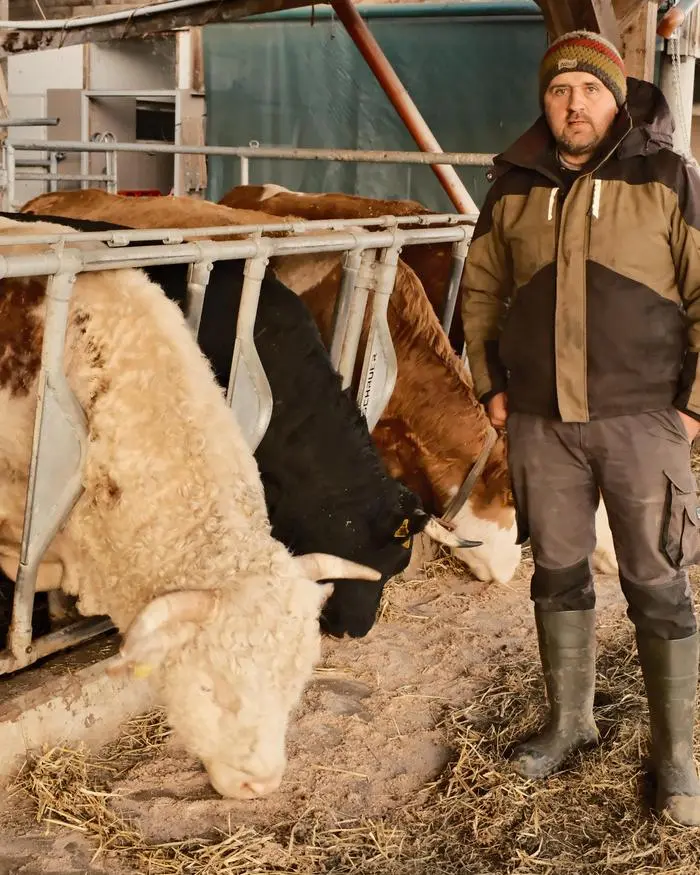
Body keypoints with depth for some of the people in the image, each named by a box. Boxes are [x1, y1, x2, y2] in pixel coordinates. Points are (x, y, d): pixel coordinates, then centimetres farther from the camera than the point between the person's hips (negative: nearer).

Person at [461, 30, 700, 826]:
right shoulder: (514, 190, 6)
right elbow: (480, 290, 17)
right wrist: (490, 386, 9)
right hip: (541, 424, 4)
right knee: (557, 575, 14)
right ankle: (569, 722, 31)